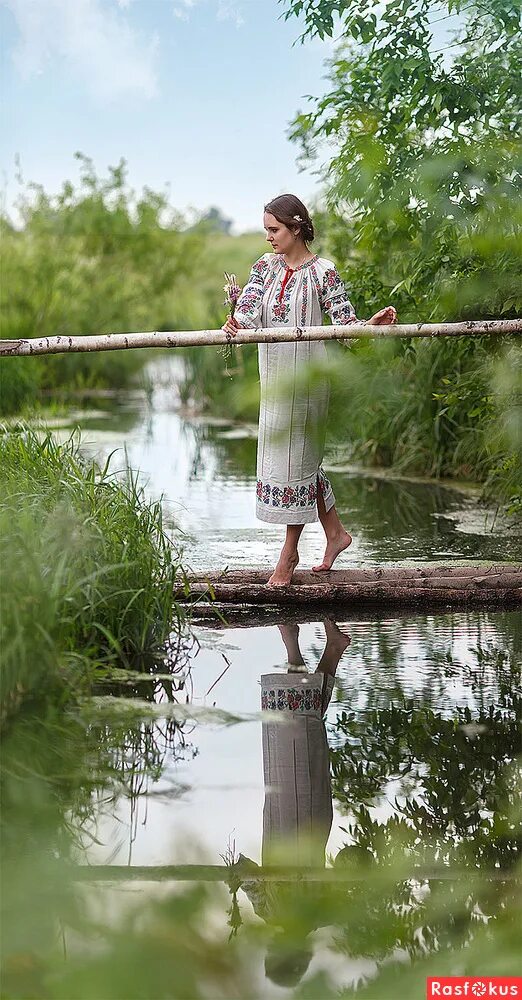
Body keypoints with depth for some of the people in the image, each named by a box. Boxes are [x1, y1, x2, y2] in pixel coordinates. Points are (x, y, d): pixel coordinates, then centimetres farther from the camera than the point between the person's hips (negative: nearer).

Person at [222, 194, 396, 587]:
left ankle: (289, 552, 9)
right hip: (274, 376, 7)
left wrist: (372, 323, -30)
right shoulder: (266, 266, 7)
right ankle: (336, 533, 28)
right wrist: (236, 323, -27)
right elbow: (248, 309, -5)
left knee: (297, 455, -2)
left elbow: (345, 322, -10)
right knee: (290, 453, 13)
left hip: (305, 375, -6)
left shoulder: (323, 272, -9)